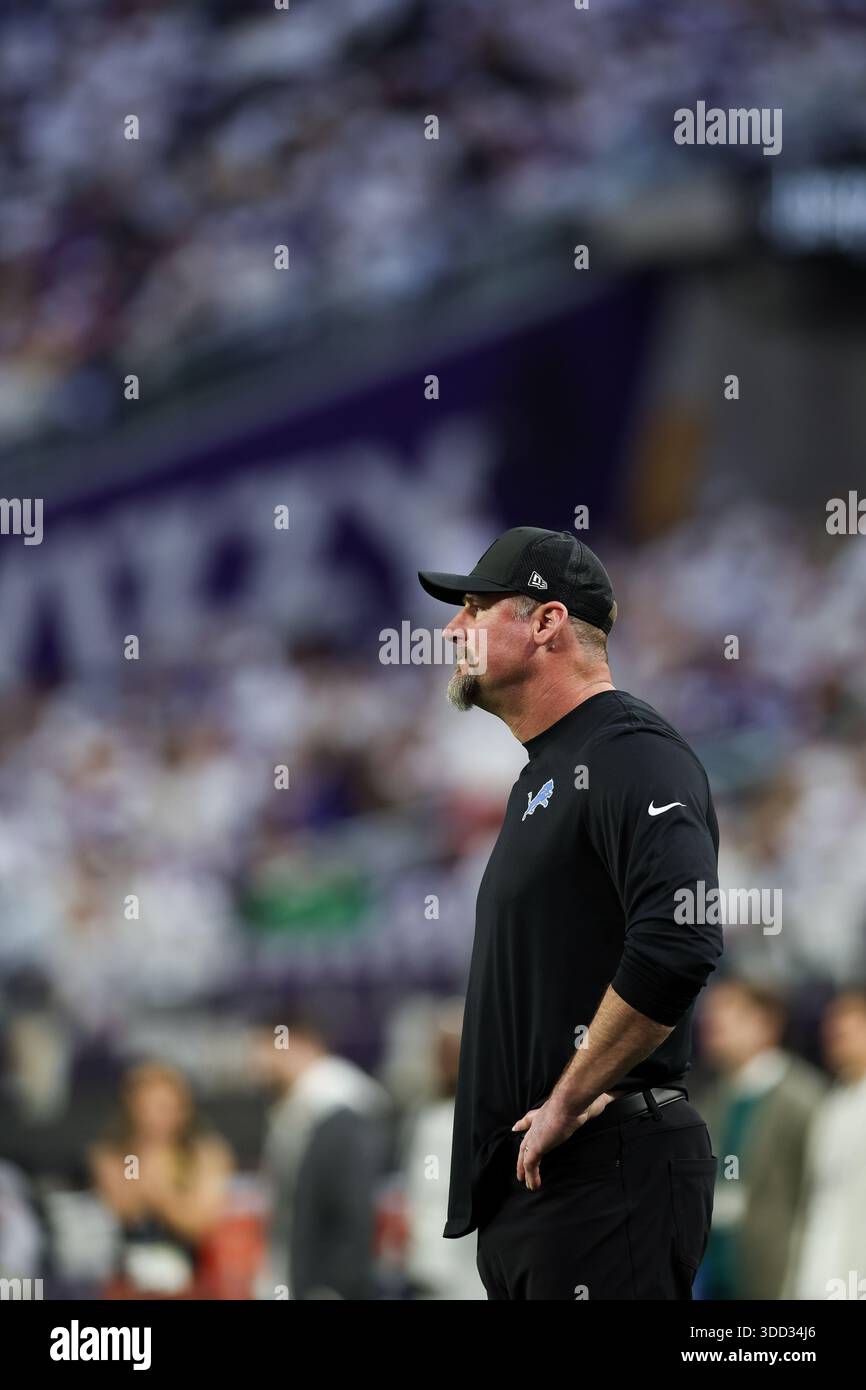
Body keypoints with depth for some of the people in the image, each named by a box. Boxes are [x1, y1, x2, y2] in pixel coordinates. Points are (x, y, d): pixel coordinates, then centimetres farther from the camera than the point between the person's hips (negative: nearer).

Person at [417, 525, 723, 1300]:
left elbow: (678, 944, -27)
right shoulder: (546, 772, 21)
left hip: (608, 1176, -10)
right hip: (523, 1178, 10)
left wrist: (568, 1104, -20)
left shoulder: (630, 755, -12)